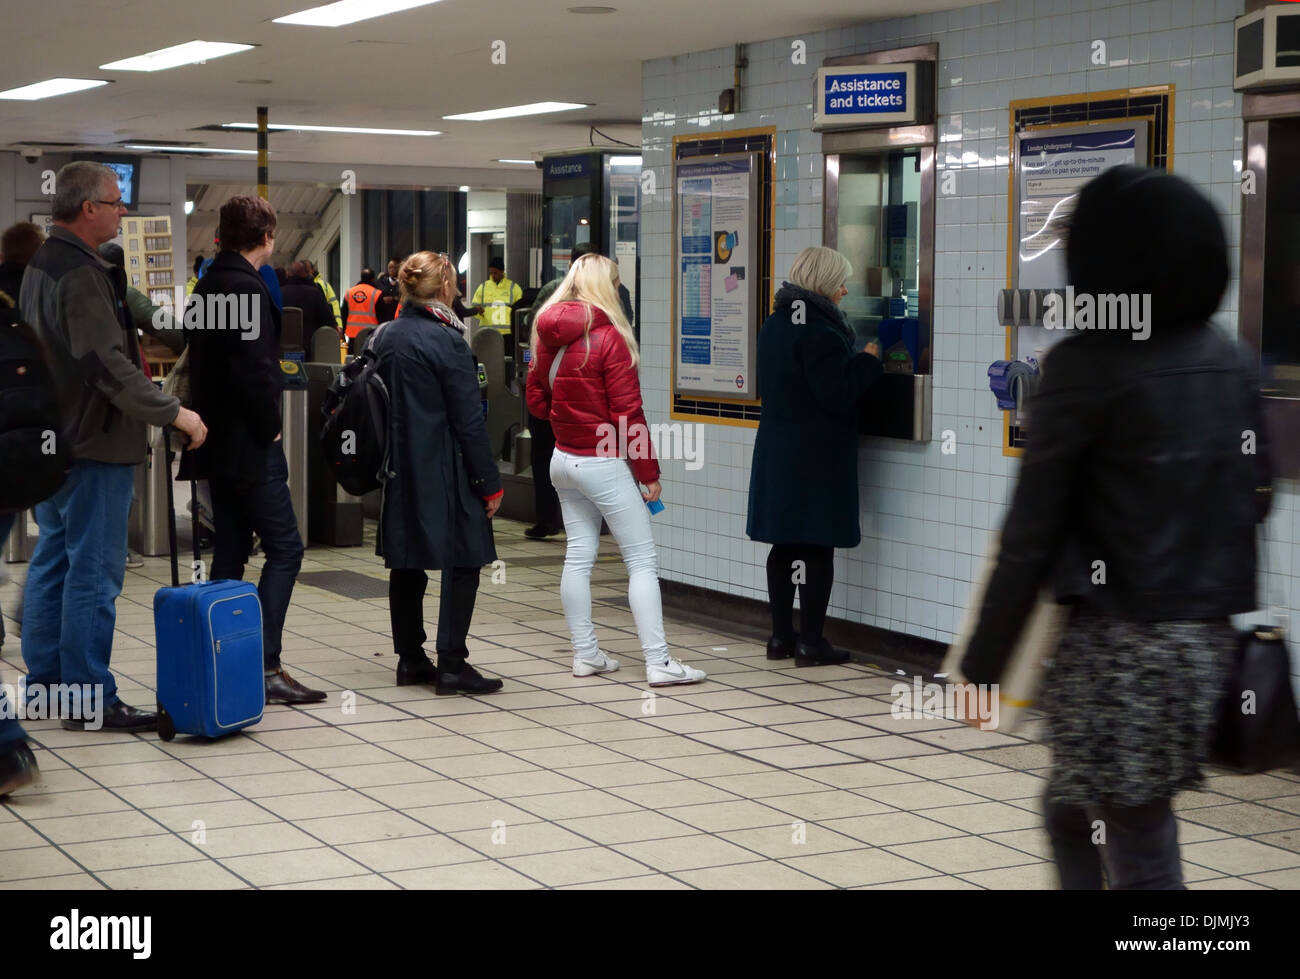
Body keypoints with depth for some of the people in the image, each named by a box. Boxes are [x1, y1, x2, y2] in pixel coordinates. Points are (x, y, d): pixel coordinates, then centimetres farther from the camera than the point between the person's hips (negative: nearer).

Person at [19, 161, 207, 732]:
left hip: (53, 442, 11)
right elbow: (108, 365, -26)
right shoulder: (82, 274, -20)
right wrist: (172, 412, -21)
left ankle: (44, 681, 24)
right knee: (94, 573, -6)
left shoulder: (41, 265, 13)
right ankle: (91, 699, -2)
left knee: (52, 562, 16)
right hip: (93, 446, -11)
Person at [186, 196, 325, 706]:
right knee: (284, 548, -7)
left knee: (230, 551, 12)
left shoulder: (209, 283, 13)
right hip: (248, 444, -10)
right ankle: (264, 665, -12)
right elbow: (254, 366, -23)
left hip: (219, 443, 10)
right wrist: (271, 427, -10)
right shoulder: (245, 286, -15)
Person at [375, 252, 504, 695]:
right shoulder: (447, 342, -14)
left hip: (399, 471, 7)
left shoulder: (384, 338, 6)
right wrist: (489, 483, -8)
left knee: (406, 564, 13)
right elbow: (469, 421, -13)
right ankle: (451, 663, -4)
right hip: (445, 472, -7)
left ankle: (410, 658, 18)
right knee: (462, 562, -1)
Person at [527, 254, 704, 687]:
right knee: (642, 561, -3)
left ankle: (585, 654, 14)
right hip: (603, 464, -7)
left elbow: (537, 402, 14)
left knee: (578, 554, 11)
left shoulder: (548, 335, 5)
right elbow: (627, 413, -15)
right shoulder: (608, 337, -15)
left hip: (563, 459, 7)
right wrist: (649, 472, -8)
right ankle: (658, 662, -5)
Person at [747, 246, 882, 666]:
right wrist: (867, 360, -8)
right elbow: (837, 394, -21)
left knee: (784, 545, 13)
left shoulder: (774, 324, 11)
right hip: (816, 455, -9)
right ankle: (810, 643, 1)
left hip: (776, 450, 9)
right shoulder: (818, 332, -19)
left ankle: (781, 636, 18)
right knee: (816, 548, -2)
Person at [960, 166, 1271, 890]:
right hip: (1213, 637, 7)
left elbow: (1030, 531, -11)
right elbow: (1257, 499, 12)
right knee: (1071, 813, 21)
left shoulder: (1088, 364, -11)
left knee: (1143, 859, 0)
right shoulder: (1231, 361, 7)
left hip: (1121, 643, -7)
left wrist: (981, 665, -6)